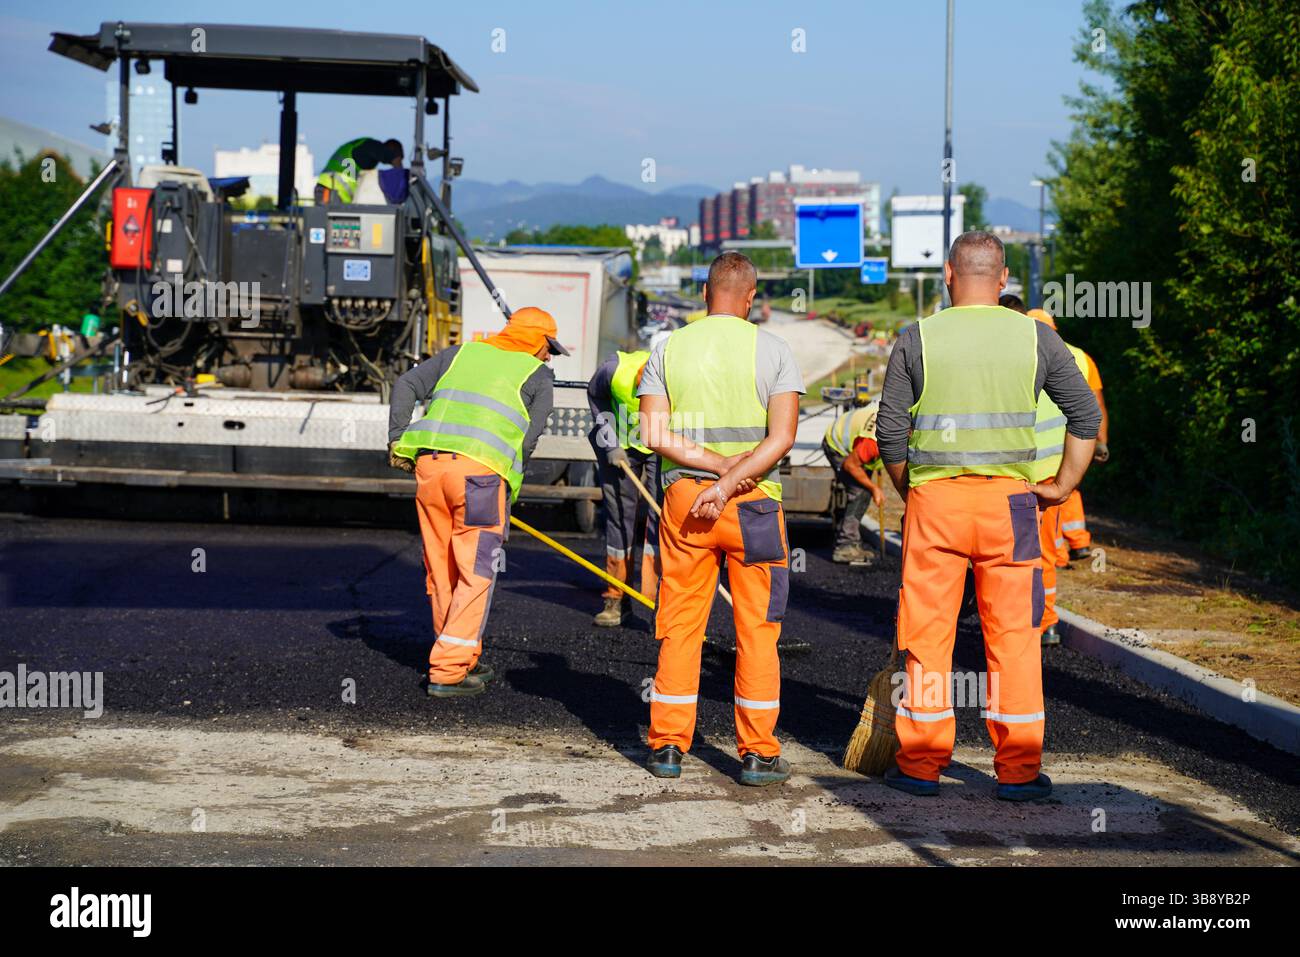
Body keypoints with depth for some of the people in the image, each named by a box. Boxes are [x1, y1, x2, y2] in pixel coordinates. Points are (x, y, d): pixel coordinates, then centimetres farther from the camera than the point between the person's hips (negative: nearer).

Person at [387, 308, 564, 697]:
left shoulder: (462, 353, 24)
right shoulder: (538, 375, 14)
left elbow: (406, 386, 15)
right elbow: (529, 438, 4)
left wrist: (398, 439, 17)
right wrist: (508, 488, 13)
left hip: (429, 462, 5)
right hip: (480, 469, -5)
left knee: (442, 571, 14)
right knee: (476, 575, 1)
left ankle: (462, 660, 26)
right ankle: (448, 672, -5)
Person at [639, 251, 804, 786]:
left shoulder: (668, 350, 4)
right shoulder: (773, 350, -2)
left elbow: (654, 434, -5)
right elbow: (782, 437, -13)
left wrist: (717, 465, -9)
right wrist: (732, 480, -16)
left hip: (683, 498, 2)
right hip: (754, 504, -2)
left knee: (679, 627, 10)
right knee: (757, 630, 4)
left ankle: (668, 745, 12)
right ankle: (758, 753, 5)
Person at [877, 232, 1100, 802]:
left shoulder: (917, 339, 0)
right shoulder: (1035, 338, 3)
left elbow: (890, 432, 2)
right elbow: (1086, 415, 7)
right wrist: (1063, 486, 15)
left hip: (933, 499, 0)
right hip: (1009, 499, 1)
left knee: (928, 632, 7)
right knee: (1013, 634, 6)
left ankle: (920, 764, 11)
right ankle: (1019, 769, 8)